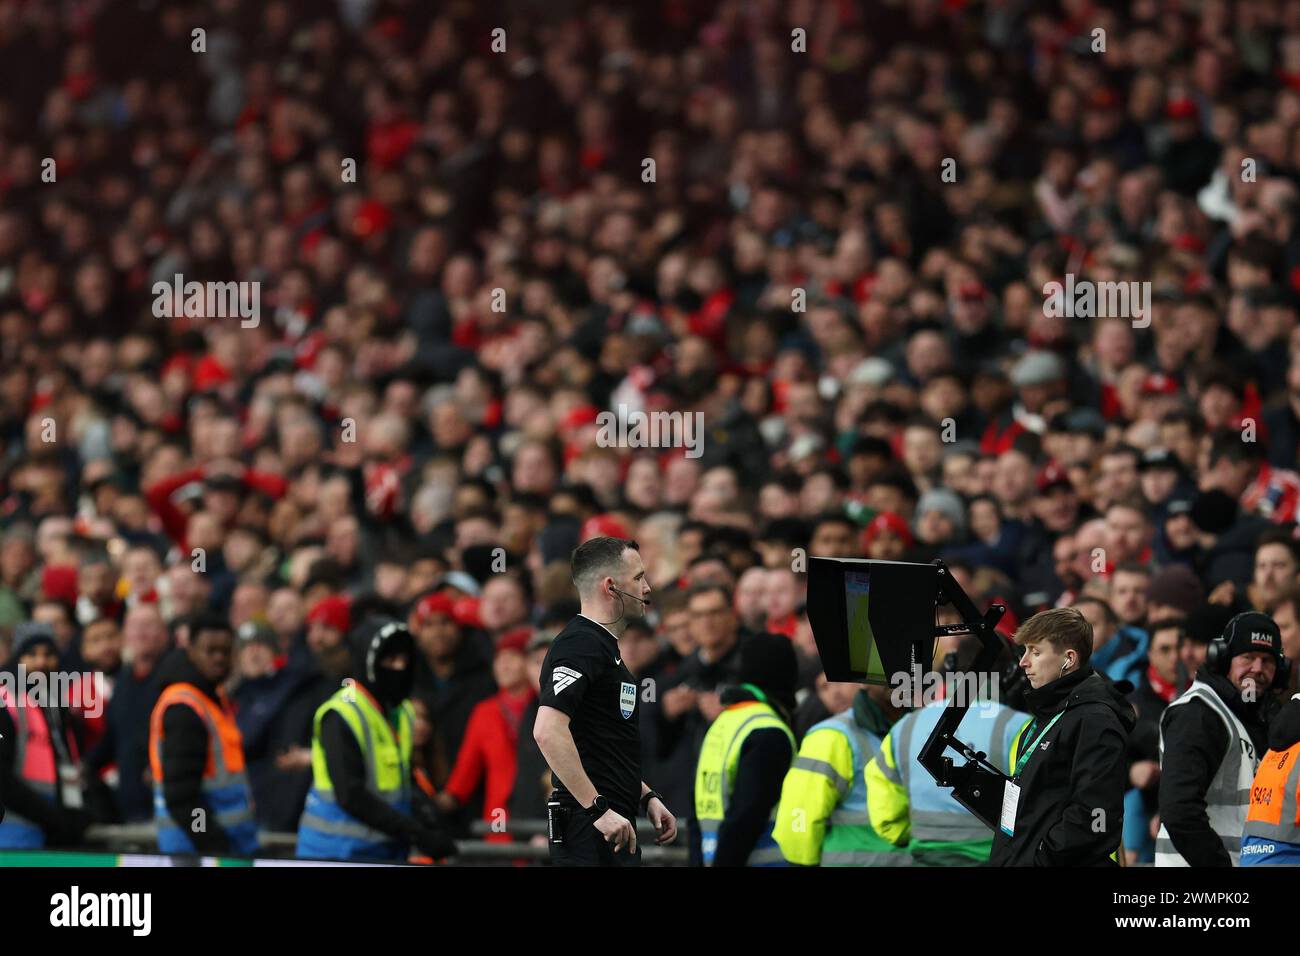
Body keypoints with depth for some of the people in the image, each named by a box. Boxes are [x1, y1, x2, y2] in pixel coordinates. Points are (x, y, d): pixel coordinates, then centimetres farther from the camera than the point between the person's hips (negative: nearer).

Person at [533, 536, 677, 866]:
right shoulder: (580, 645, -13)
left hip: (614, 827, 10)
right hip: (591, 829, -10)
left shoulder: (603, 645, 20)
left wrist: (647, 798, 19)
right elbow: (548, 730, -27)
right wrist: (598, 808, -26)